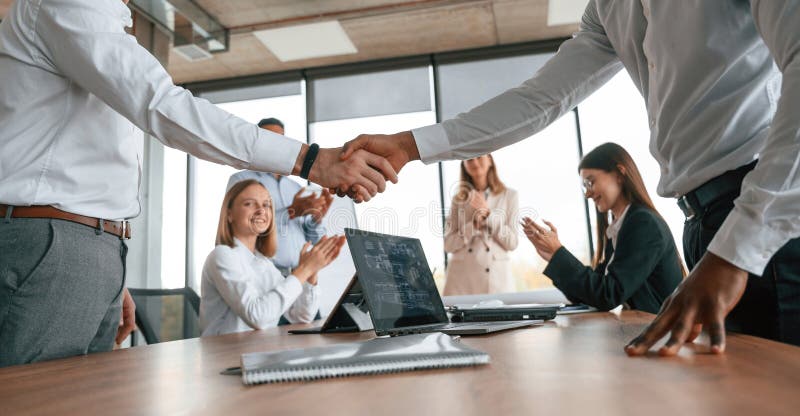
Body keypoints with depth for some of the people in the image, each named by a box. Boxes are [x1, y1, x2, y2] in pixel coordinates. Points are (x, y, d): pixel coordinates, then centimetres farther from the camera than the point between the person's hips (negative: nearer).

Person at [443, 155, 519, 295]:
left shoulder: (509, 195, 5)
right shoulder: (459, 199, 8)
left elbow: (512, 243, -1)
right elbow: (448, 245, 2)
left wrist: (488, 213, -9)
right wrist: (474, 225, -12)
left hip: (496, 277, -1)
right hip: (461, 277, 1)